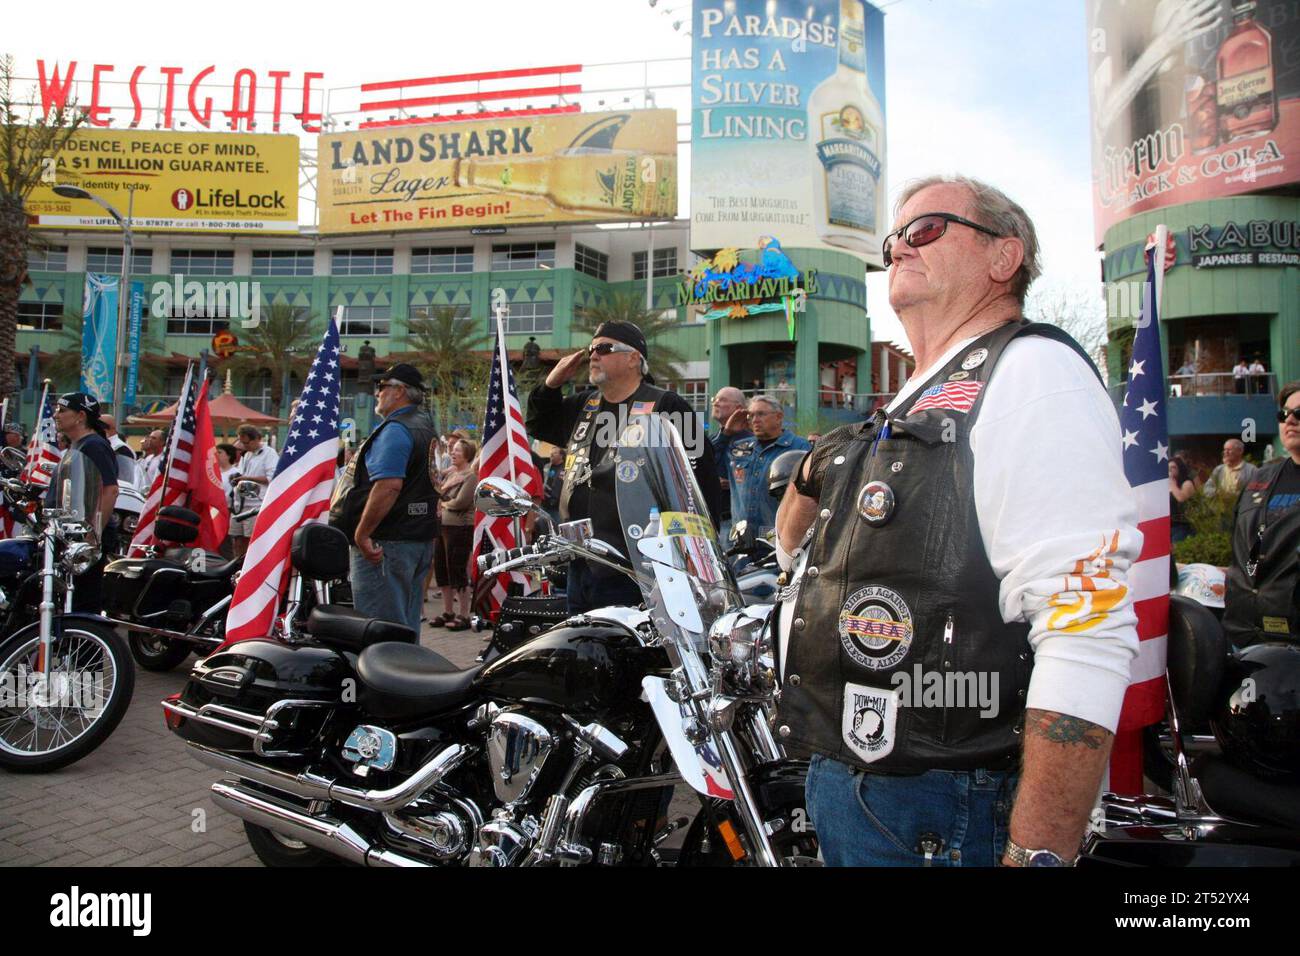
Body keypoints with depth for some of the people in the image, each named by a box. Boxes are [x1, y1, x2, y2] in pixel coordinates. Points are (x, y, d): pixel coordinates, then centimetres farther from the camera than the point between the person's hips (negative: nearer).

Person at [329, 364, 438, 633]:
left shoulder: (395, 430, -14)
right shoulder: (426, 427, 18)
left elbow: (388, 485, -26)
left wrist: (361, 533, -22)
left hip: (387, 541, -10)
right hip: (420, 538, 10)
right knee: (406, 627, 15)